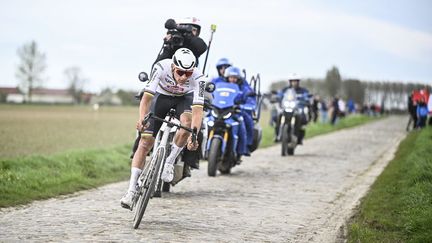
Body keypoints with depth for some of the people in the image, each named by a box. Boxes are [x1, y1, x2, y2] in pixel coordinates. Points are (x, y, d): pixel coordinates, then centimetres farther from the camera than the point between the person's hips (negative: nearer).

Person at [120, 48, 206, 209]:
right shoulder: (161, 68, -34)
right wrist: (142, 119, -55)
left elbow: (197, 111, -40)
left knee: (187, 121, -35)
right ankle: (131, 191, -5)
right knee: (145, 142, -10)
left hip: (185, 98, 0)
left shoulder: (198, 78, -34)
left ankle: (170, 162, -14)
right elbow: (147, 97, -38)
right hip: (162, 95, 0)